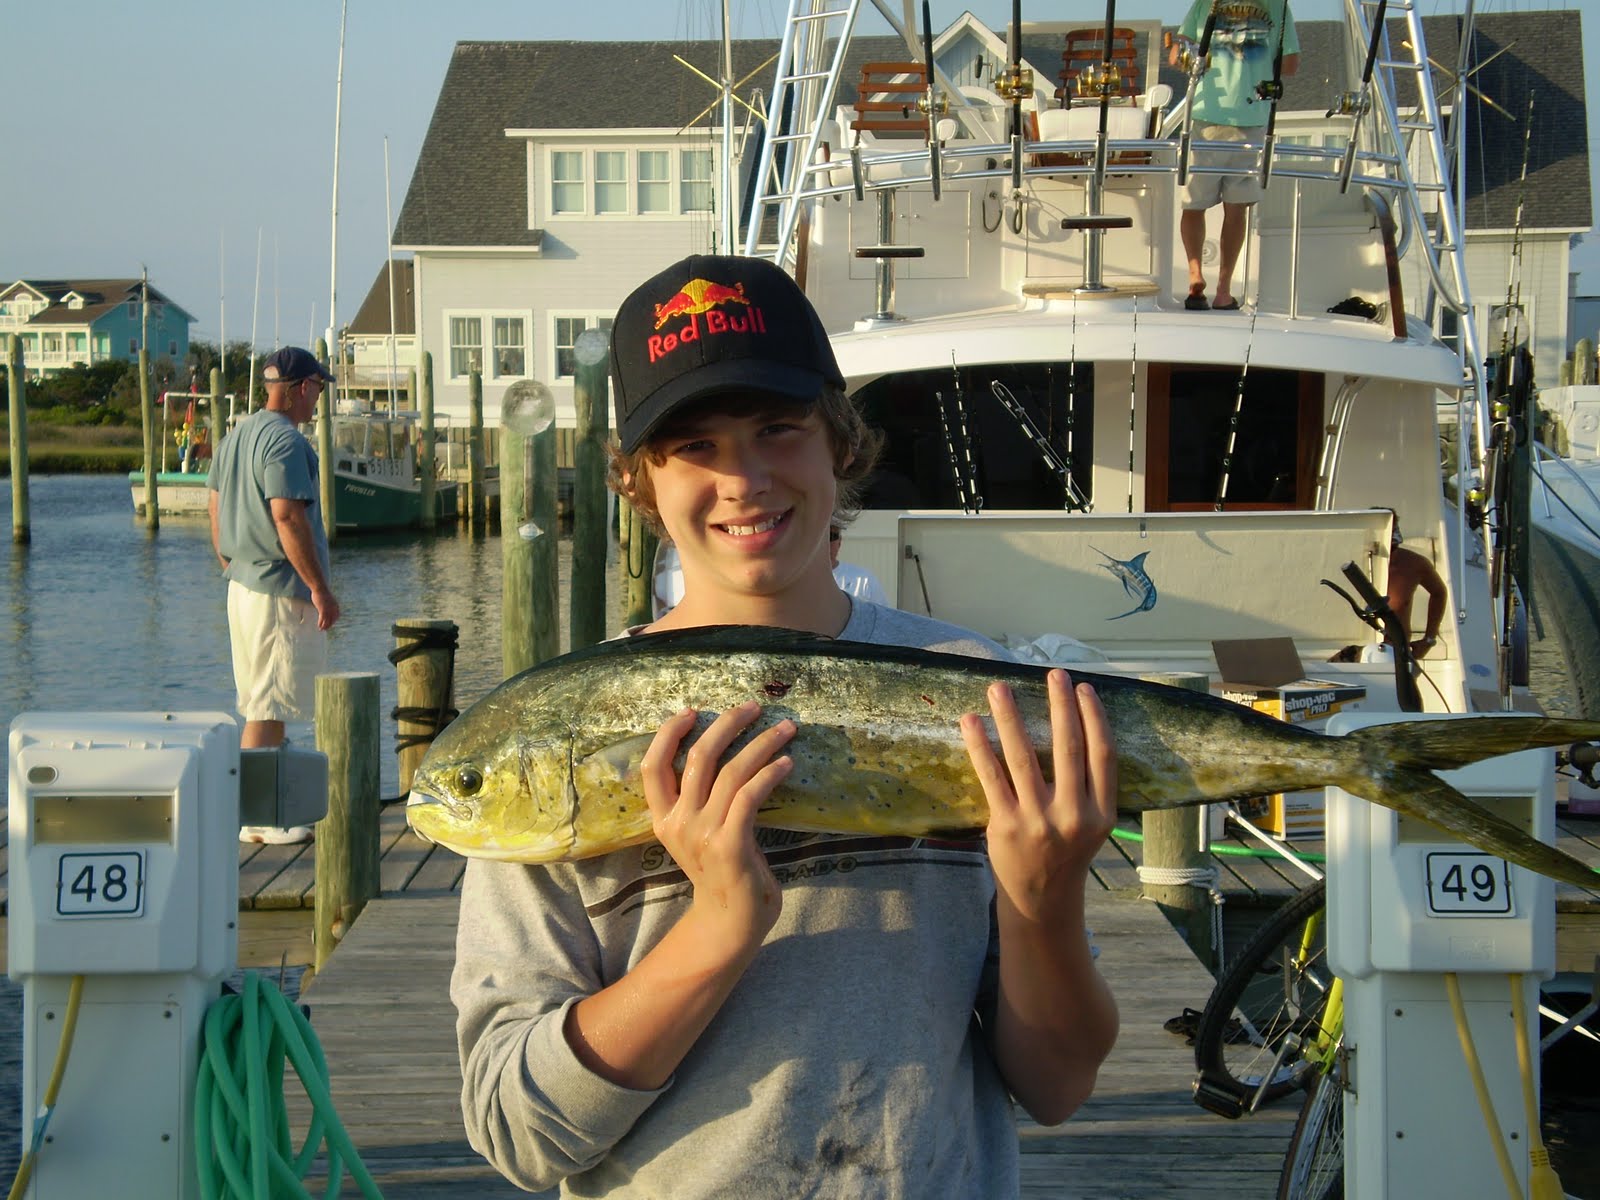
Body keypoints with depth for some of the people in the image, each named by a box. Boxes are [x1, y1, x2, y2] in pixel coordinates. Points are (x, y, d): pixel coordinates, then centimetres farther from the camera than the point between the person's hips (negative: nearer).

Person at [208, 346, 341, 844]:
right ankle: (258, 818, -3)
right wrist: (321, 588, -18)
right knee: (268, 707, -6)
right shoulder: (285, 439, -15)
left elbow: (216, 512, 19)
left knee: (261, 704, 16)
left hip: (241, 585, 10)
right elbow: (287, 518, -22)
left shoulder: (235, 437, 14)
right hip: (281, 592, -10)